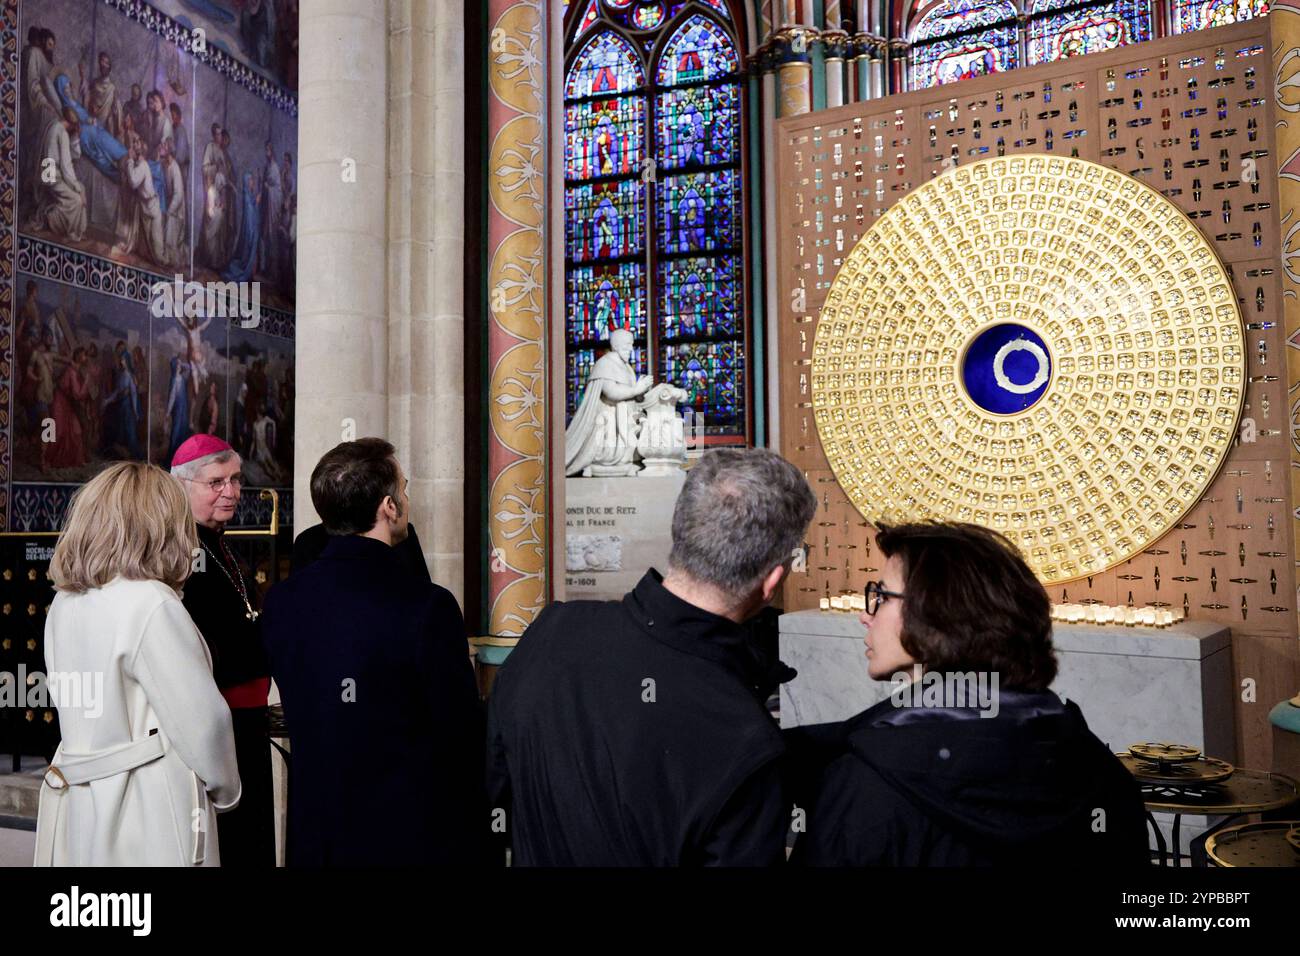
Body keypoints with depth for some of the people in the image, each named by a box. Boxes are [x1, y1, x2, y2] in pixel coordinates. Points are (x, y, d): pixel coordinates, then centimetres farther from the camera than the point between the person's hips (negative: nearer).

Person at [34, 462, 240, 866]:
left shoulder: (64, 602, 3)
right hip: (147, 808, -7)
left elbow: (77, 709, 8)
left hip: (77, 804, 7)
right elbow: (203, 719, -17)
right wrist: (226, 789, -1)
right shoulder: (151, 604, -20)